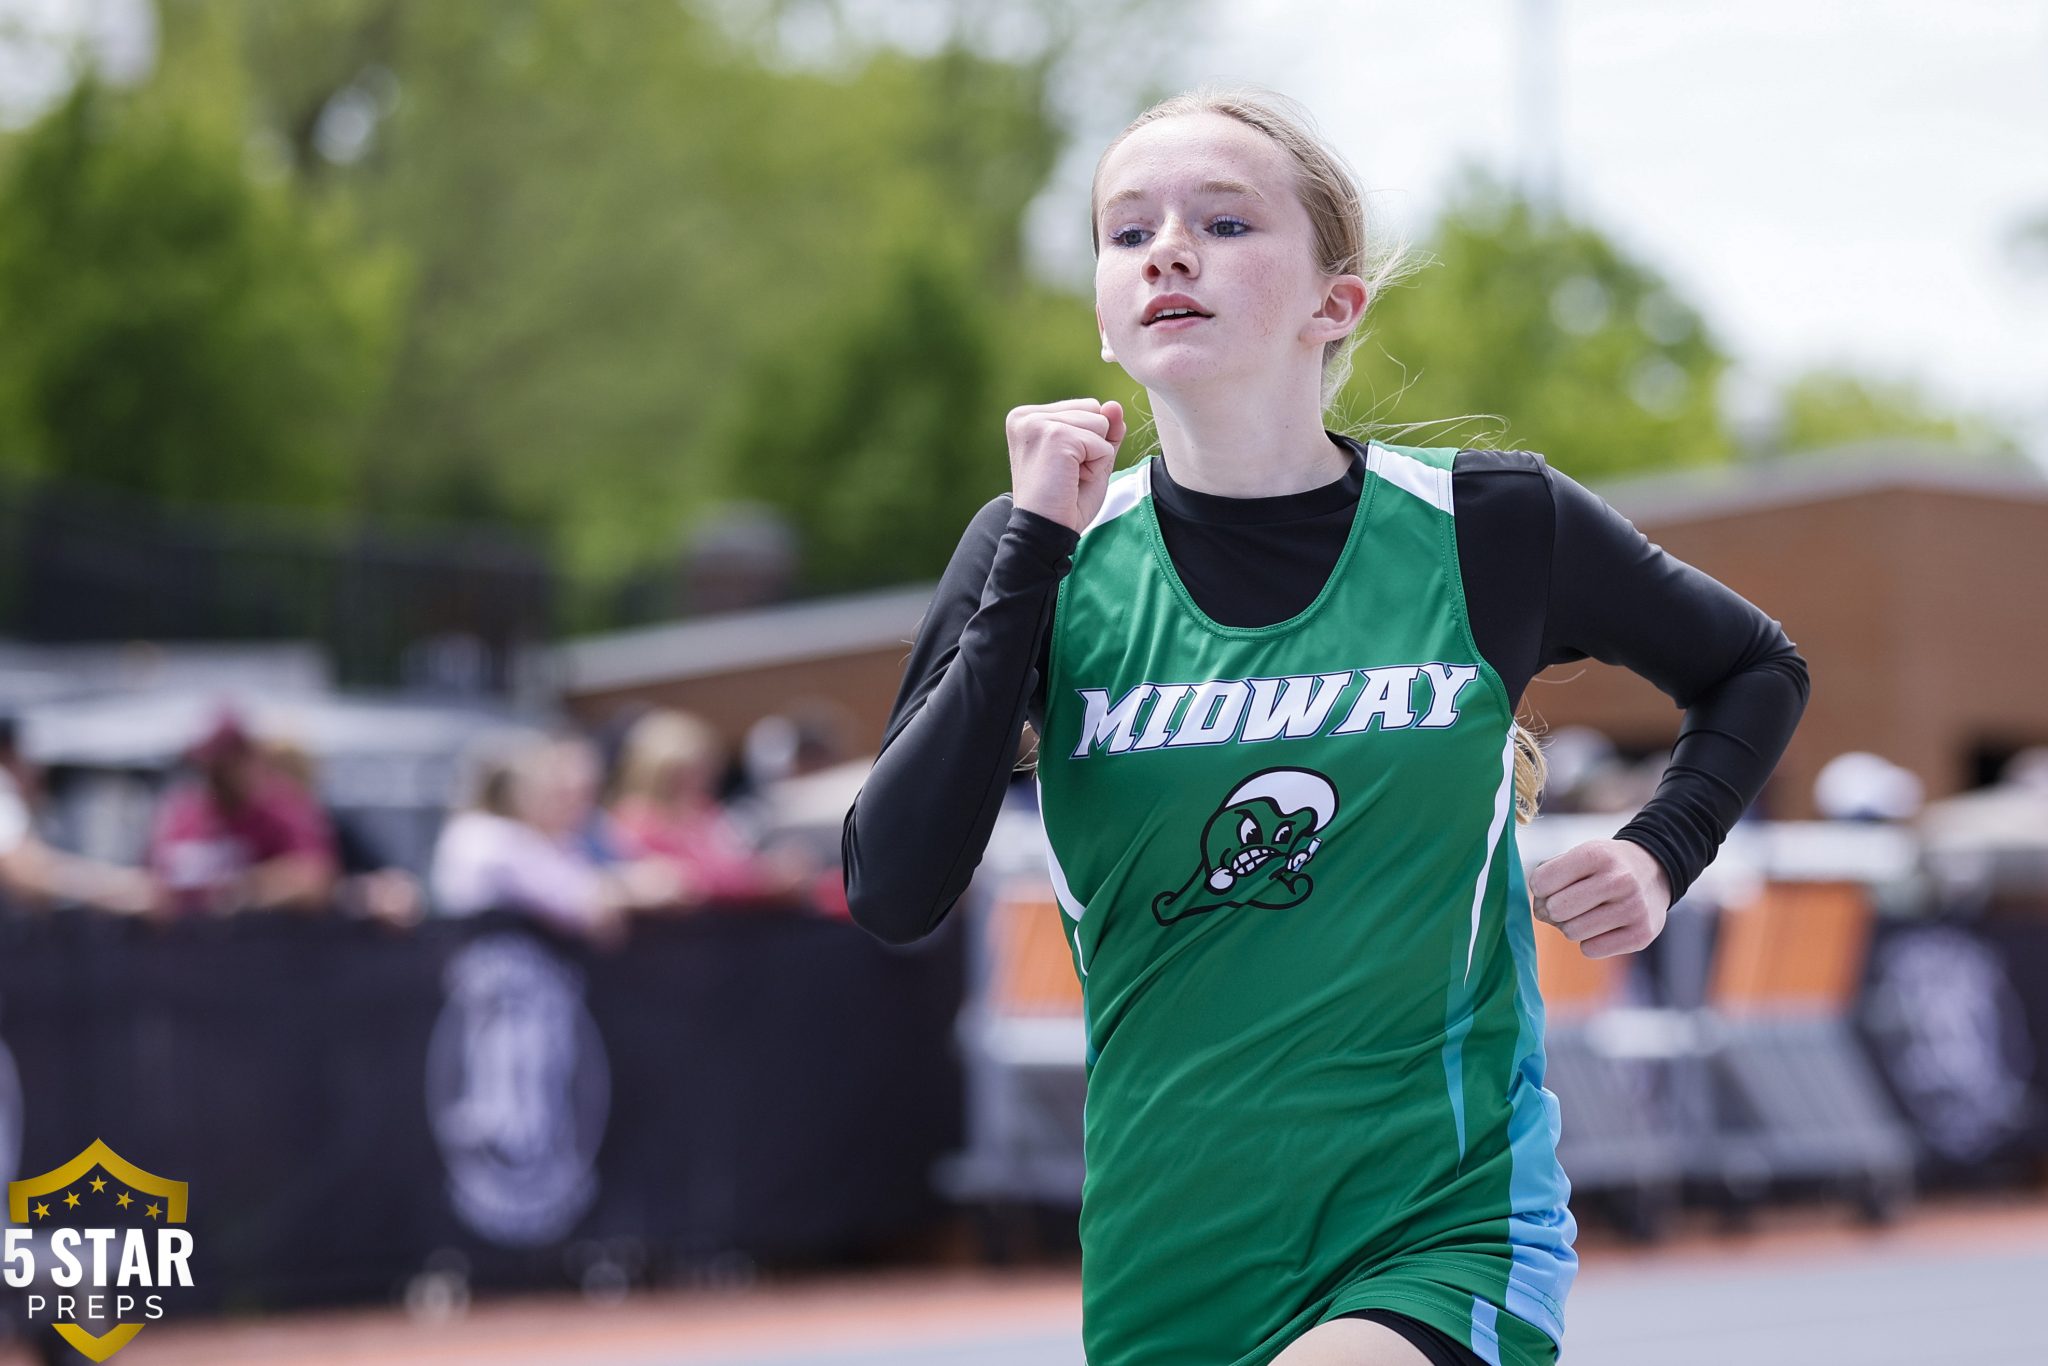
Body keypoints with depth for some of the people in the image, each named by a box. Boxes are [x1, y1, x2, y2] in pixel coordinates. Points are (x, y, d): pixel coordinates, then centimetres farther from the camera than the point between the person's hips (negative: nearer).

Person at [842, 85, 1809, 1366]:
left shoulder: (1492, 530, -2)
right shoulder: (1049, 560, 0)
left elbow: (1759, 670, 17)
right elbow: (892, 895, -13)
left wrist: (1658, 855, 0)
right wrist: (1034, 553, -14)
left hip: (1448, 1230, -3)